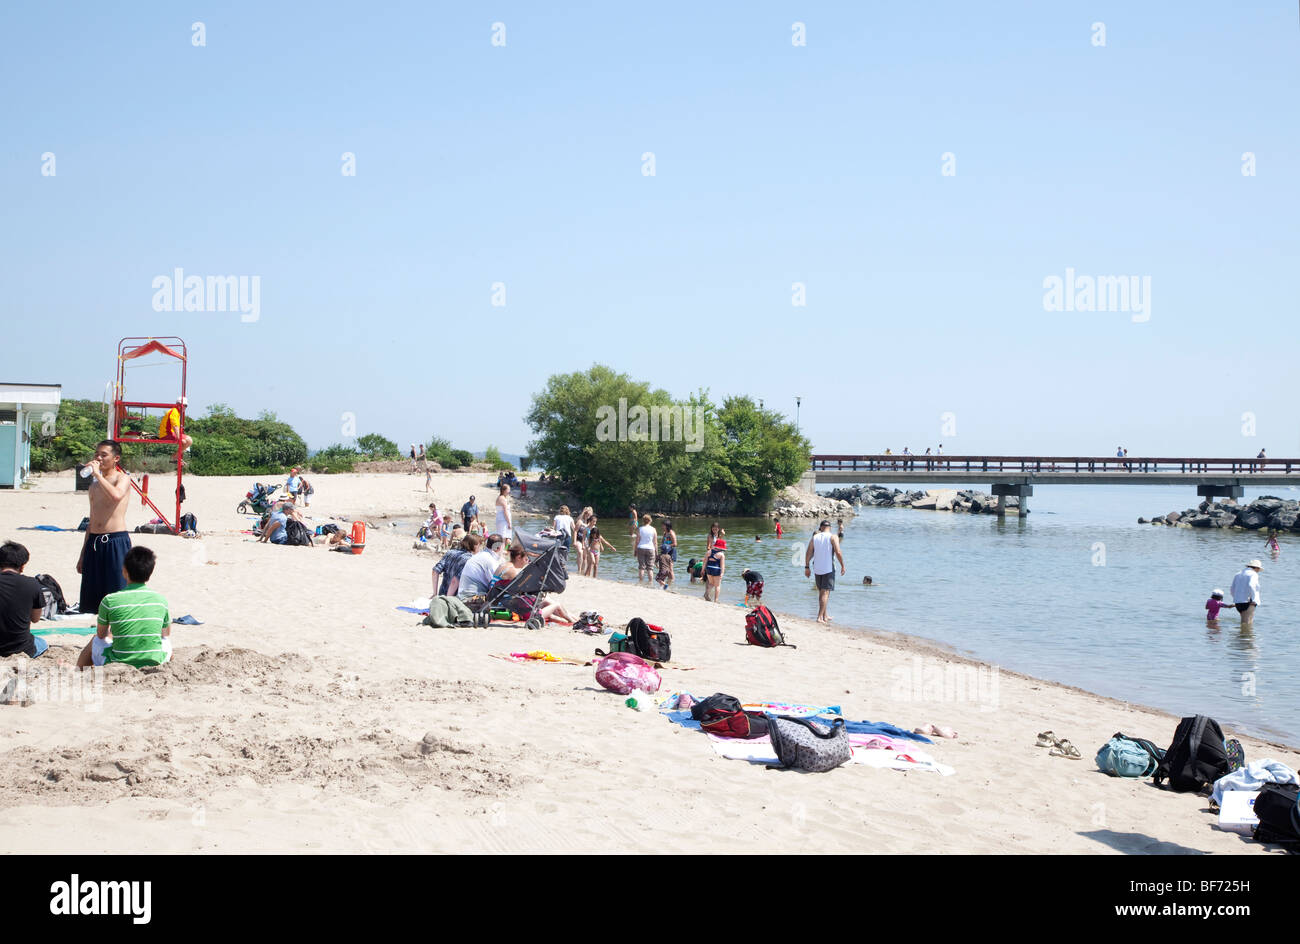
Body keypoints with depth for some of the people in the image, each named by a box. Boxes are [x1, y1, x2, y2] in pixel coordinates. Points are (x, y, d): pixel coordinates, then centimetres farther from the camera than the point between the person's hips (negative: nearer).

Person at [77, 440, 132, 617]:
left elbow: (116, 496, -26)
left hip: (117, 541, -7)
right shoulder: (94, 485, 20)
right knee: (95, 600, 7)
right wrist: (83, 554, 22)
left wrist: (97, 473, -18)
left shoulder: (122, 478, -1)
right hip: (94, 542, 7)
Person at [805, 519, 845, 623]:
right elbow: (838, 553, -15)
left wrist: (807, 567, 9)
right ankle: (820, 617, -16)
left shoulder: (814, 538, 4)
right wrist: (842, 566, -5)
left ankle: (825, 616, 25)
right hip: (829, 569, -4)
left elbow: (808, 553, 2)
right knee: (825, 592, -5)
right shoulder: (833, 537, -6)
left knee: (821, 592, 16)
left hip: (817, 569, 4)